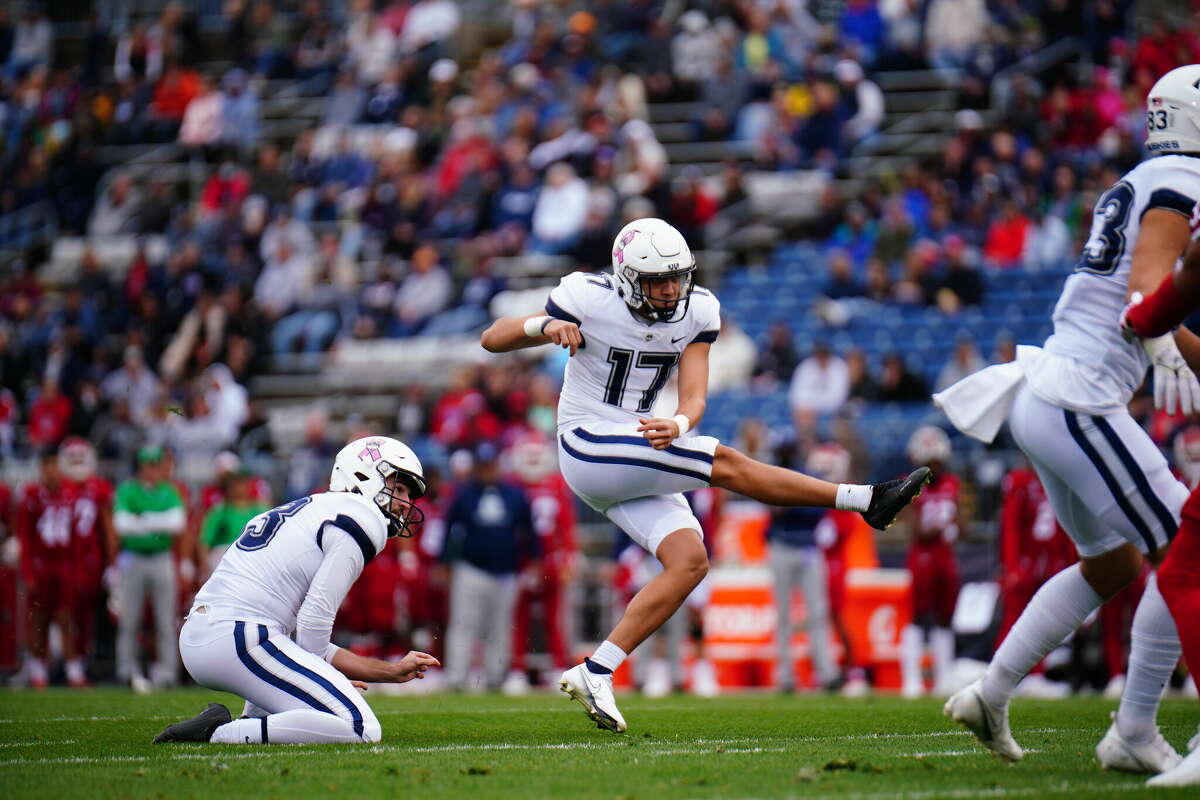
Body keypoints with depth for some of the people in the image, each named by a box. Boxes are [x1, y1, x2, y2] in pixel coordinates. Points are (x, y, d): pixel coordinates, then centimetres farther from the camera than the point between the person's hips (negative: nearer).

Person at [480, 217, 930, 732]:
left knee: (689, 561, -11)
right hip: (587, 446, -7)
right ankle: (866, 500, -20)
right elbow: (492, 340, -8)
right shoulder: (590, 301, -12)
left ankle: (596, 672, -12)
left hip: (636, 464, 7)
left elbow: (694, 398, -7)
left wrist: (678, 425, -31)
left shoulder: (696, 312, 1)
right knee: (724, 464, -20)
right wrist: (547, 327, -28)